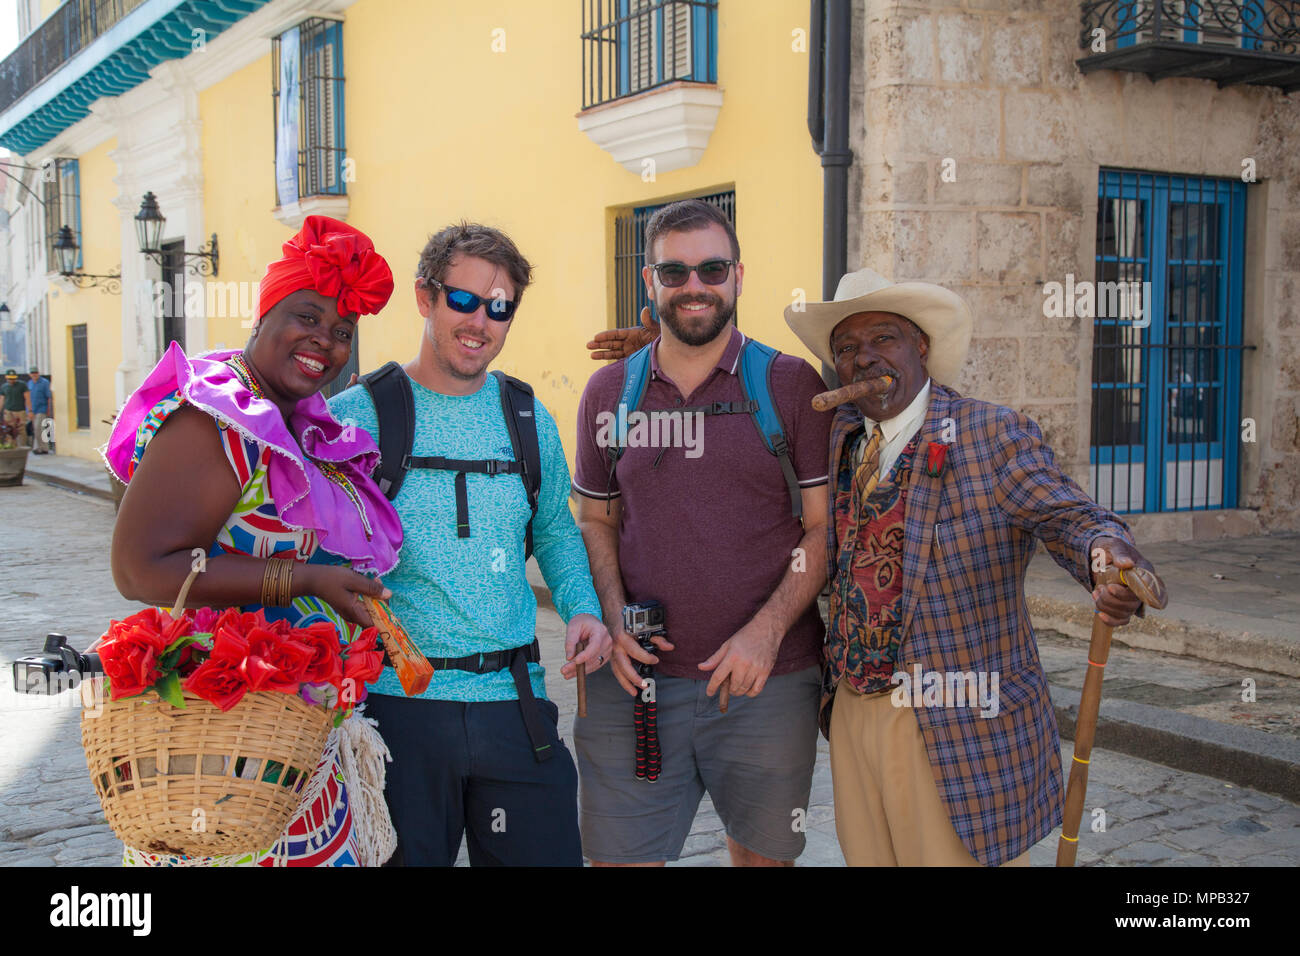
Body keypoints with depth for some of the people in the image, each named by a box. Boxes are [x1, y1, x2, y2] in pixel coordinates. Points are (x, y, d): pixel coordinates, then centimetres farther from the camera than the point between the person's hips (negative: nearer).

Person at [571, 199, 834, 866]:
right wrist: (614, 618, -3)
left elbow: (825, 527, -2)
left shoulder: (792, 385, -1)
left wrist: (767, 630, -15)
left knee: (763, 853, 12)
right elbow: (595, 520, 14)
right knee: (618, 853, 6)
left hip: (768, 683, -1)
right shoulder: (608, 392, 8)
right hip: (635, 684, 2)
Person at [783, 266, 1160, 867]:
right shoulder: (839, 439, 8)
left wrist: (1110, 557, -35)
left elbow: (1071, 518, -14)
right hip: (852, 714, 5)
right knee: (868, 857, 16)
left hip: (959, 731, -5)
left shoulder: (993, 436, -7)